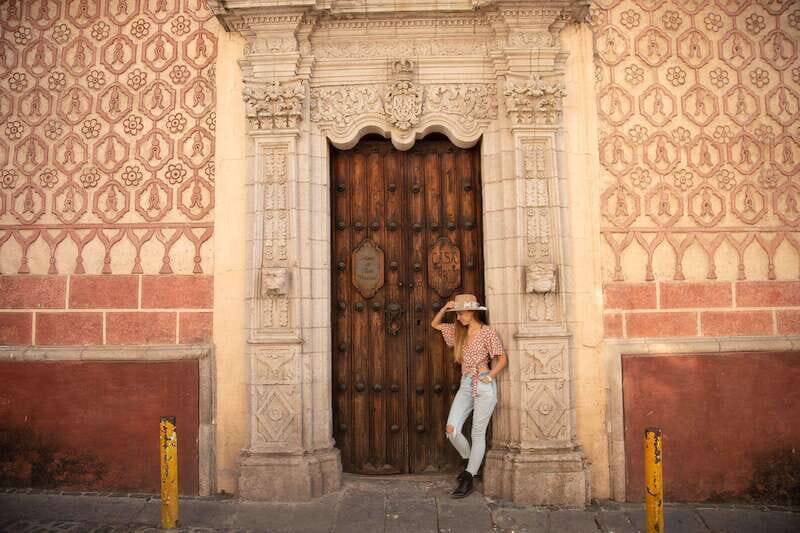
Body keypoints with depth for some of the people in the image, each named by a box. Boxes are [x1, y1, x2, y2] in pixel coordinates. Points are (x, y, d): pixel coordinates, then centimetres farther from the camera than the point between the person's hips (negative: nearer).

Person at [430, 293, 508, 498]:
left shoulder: (487, 332, -6)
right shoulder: (459, 331, 11)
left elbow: (503, 358, -6)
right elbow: (435, 324, 20)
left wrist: (489, 377, -13)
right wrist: (444, 308, 5)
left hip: (483, 386, -6)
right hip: (465, 385, 6)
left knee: (478, 434, 2)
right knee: (451, 429, -5)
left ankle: (468, 479, 10)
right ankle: (472, 463, 21)